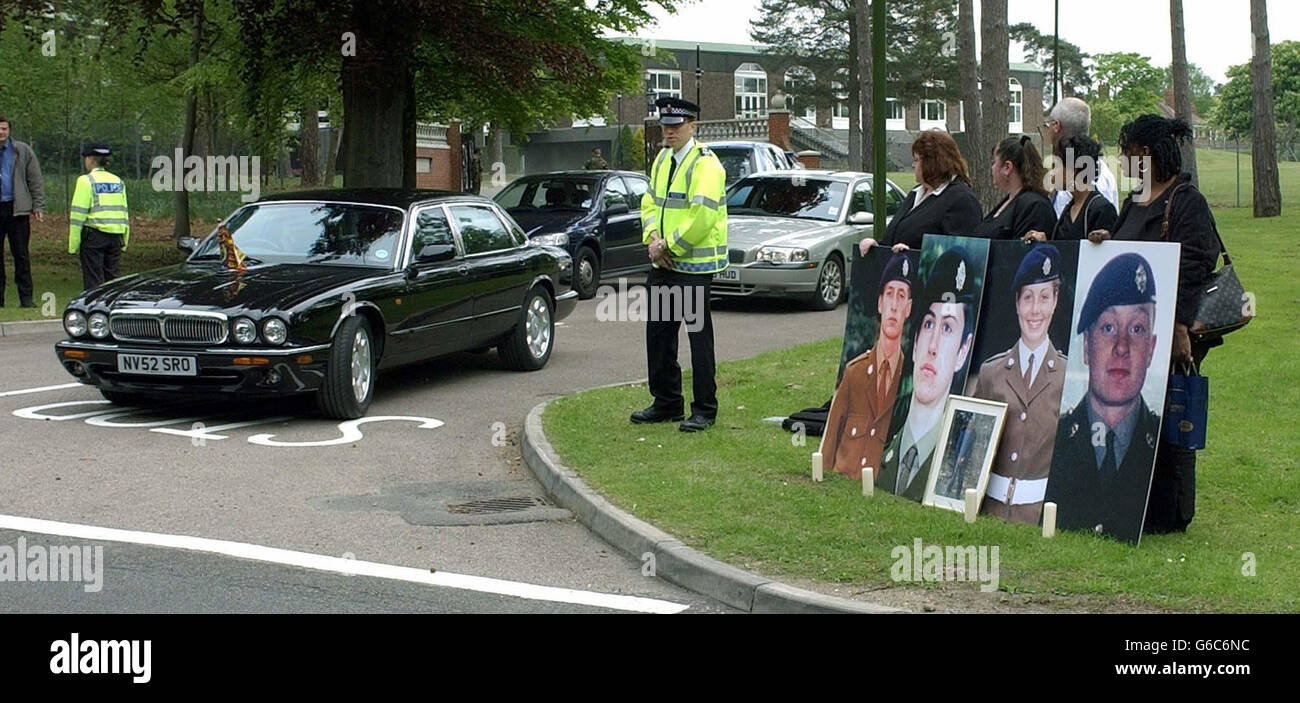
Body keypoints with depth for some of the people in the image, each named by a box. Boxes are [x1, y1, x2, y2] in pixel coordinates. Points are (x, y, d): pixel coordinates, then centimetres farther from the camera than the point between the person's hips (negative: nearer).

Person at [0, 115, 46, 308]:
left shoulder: (23, 151, 6)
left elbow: (36, 180, 7)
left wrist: (38, 206, -1)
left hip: (17, 209, -1)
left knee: (21, 255, -1)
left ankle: (26, 297, 2)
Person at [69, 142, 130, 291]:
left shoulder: (86, 181, -6)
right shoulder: (118, 182, 13)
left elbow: (78, 214, -8)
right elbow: (124, 213, 15)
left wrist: (73, 244, -6)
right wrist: (125, 241, 20)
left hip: (94, 235, -5)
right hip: (116, 237, 6)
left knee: (93, 281, -2)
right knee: (112, 277, 10)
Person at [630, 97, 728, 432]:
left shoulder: (705, 164, -13)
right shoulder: (662, 160, 14)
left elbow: (702, 216, -22)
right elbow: (650, 201, 16)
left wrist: (669, 245, -15)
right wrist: (652, 238, -2)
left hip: (694, 265, -9)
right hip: (662, 264, 9)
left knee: (699, 337, -2)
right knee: (659, 333, 13)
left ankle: (704, 410, 6)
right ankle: (666, 403, 24)